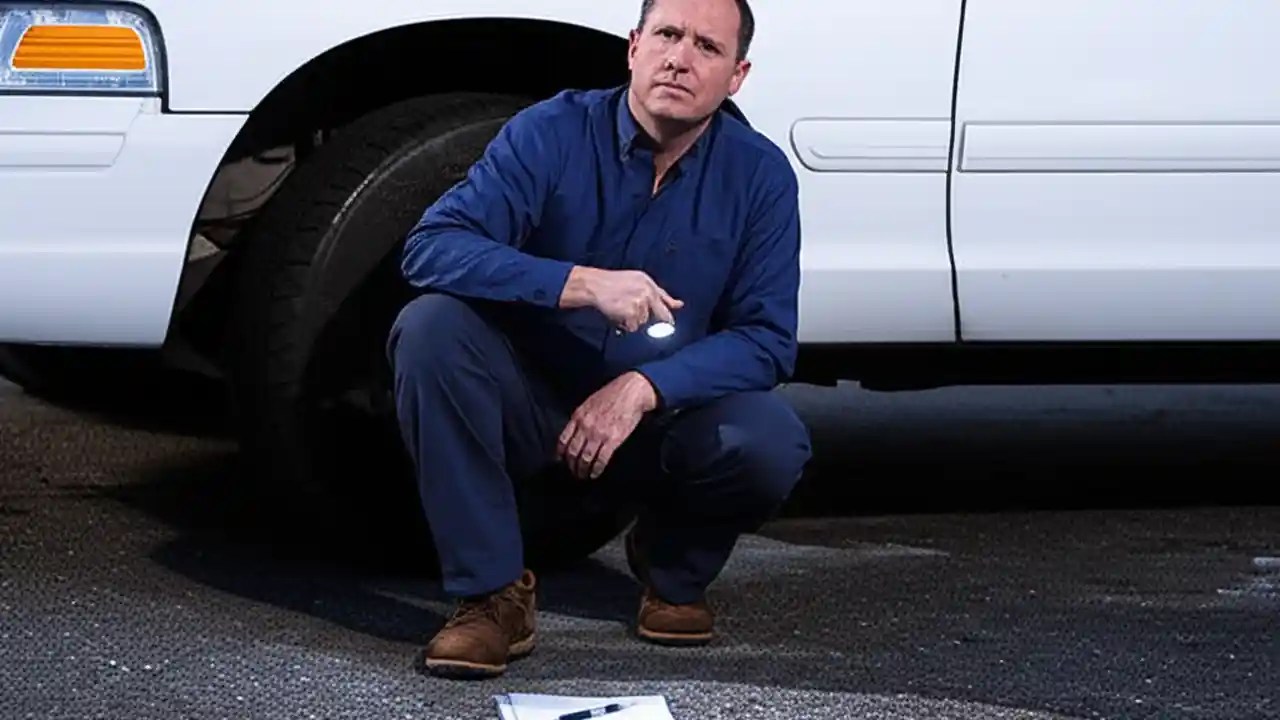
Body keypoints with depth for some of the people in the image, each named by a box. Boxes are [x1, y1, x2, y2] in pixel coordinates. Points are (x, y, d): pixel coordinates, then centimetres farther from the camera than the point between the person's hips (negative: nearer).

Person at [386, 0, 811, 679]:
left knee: (772, 444, -30)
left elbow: (767, 338, -10)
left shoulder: (760, 174, -7)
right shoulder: (552, 134, -13)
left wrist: (645, 389, -26)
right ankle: (493, 595, -20)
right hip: (534, 408, -1)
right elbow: (431, 247, -24)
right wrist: (581, 284, -37)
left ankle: (673, 568, 7)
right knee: (431, 325, -29)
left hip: (666, 419, 1)